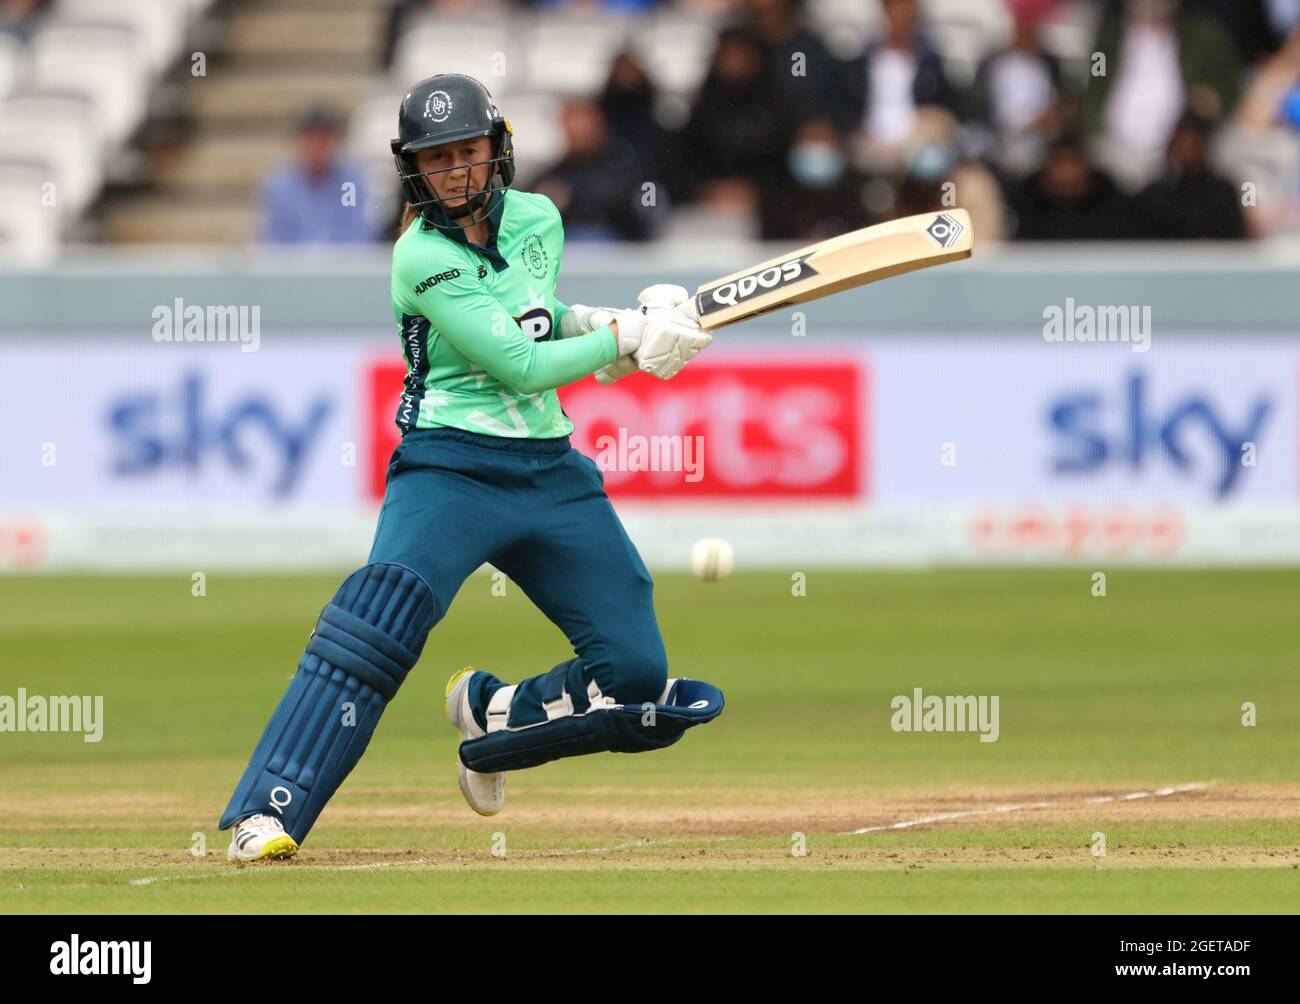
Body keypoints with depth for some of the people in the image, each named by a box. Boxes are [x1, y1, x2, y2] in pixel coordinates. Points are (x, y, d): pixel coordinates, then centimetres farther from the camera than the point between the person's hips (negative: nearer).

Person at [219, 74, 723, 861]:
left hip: (553, 471, 6)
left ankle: (492, 714, 26)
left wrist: (586, 322, 7)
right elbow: (521, 365, -17)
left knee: (638, 675, -1)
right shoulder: (422, 256, -12)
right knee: (380, 619, -28)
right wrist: (626, 337, -12)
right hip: (451, 466, -6)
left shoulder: (538, 220, 8)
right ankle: (269, 815, -29)